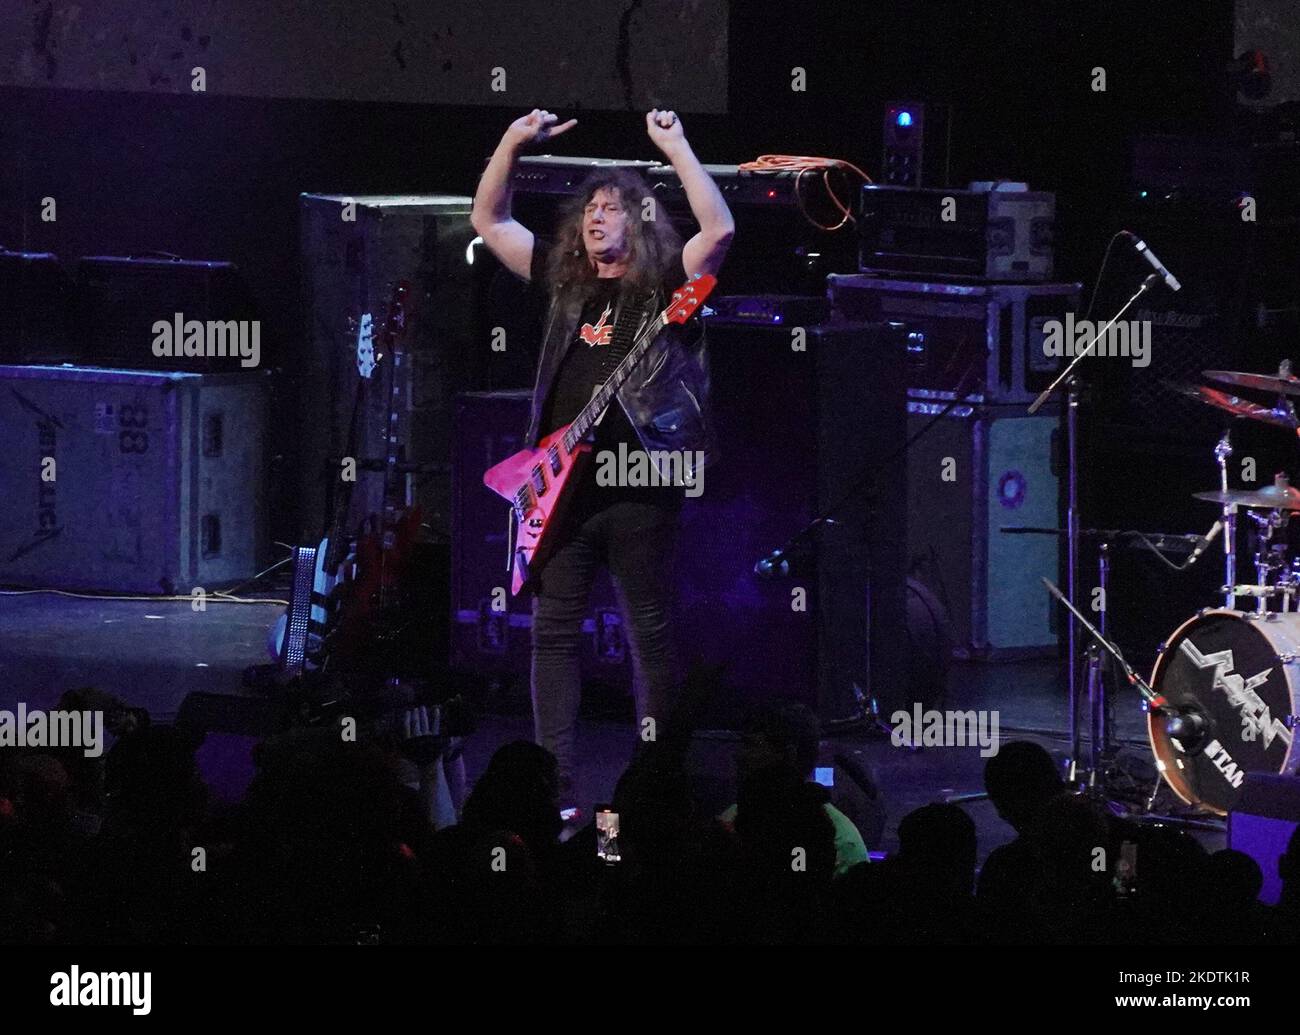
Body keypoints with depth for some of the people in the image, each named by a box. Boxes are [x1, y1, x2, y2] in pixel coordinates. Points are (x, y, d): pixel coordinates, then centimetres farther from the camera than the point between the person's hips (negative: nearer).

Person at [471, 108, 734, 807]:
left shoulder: (664, 285, 3)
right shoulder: (564, 282, 17)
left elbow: (719, 230, -14)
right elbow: (487, 221, 21)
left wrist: (675, 148, -13)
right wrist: (514, 144, 9)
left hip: (639, 485, -5)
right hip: (561, 485, 5)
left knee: (651, 634, 1)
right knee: (552, 635, 1)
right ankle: (556, 788, 3)